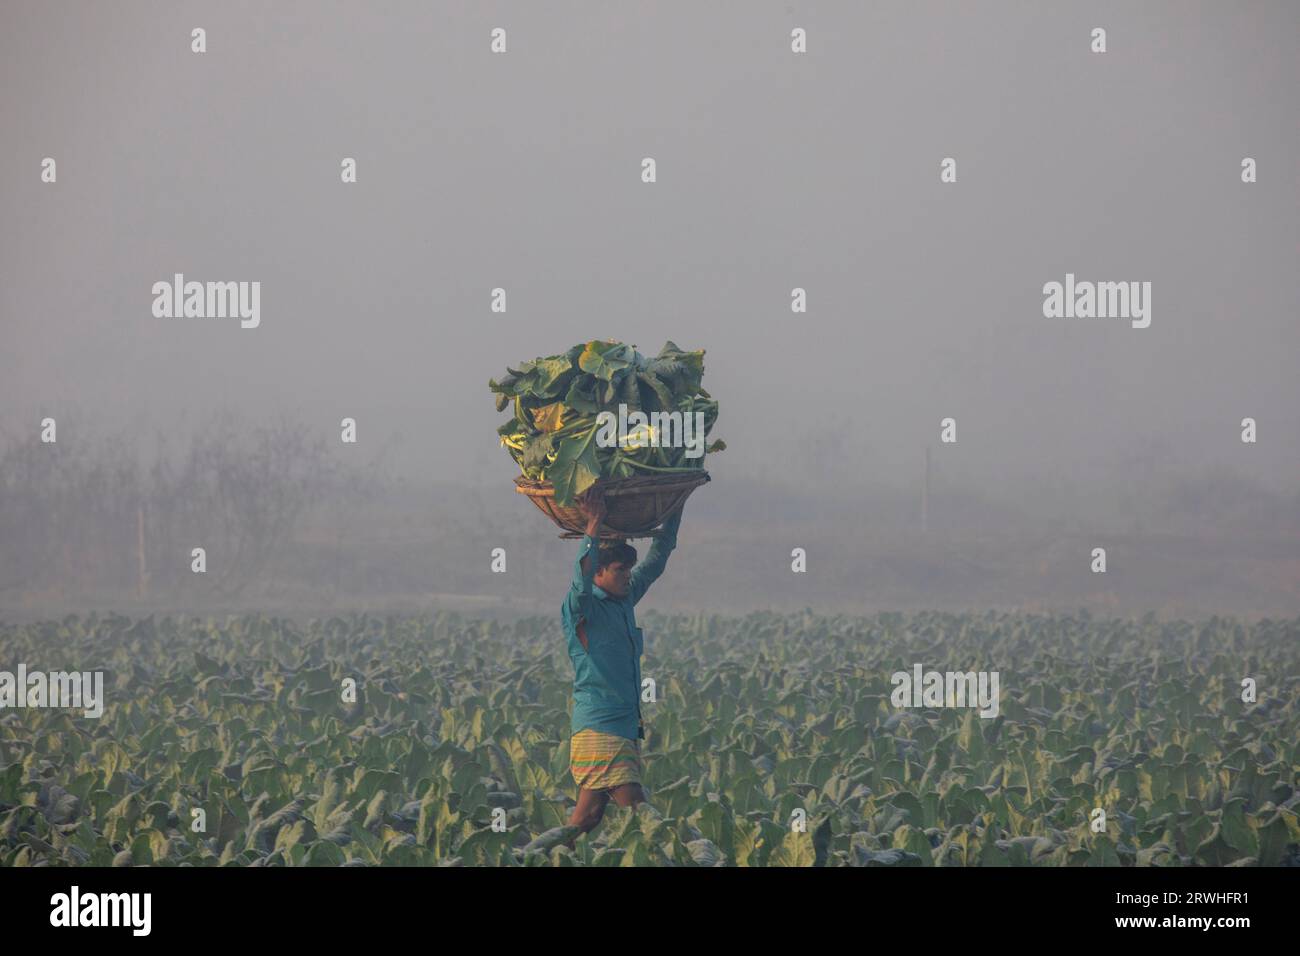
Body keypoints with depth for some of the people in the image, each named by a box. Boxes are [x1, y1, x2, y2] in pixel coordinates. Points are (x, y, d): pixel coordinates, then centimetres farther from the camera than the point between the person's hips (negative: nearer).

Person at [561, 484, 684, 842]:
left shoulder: (625, 601, 14)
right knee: (637, 813, -15)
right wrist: (593, 527, -35)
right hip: (597, 729, -8)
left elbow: (656, 561, 23)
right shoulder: (583, 608, -9)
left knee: (587, 817, 7)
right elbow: (581, 581, -30)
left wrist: (675, 512, 20)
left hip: (627, 730, 8)